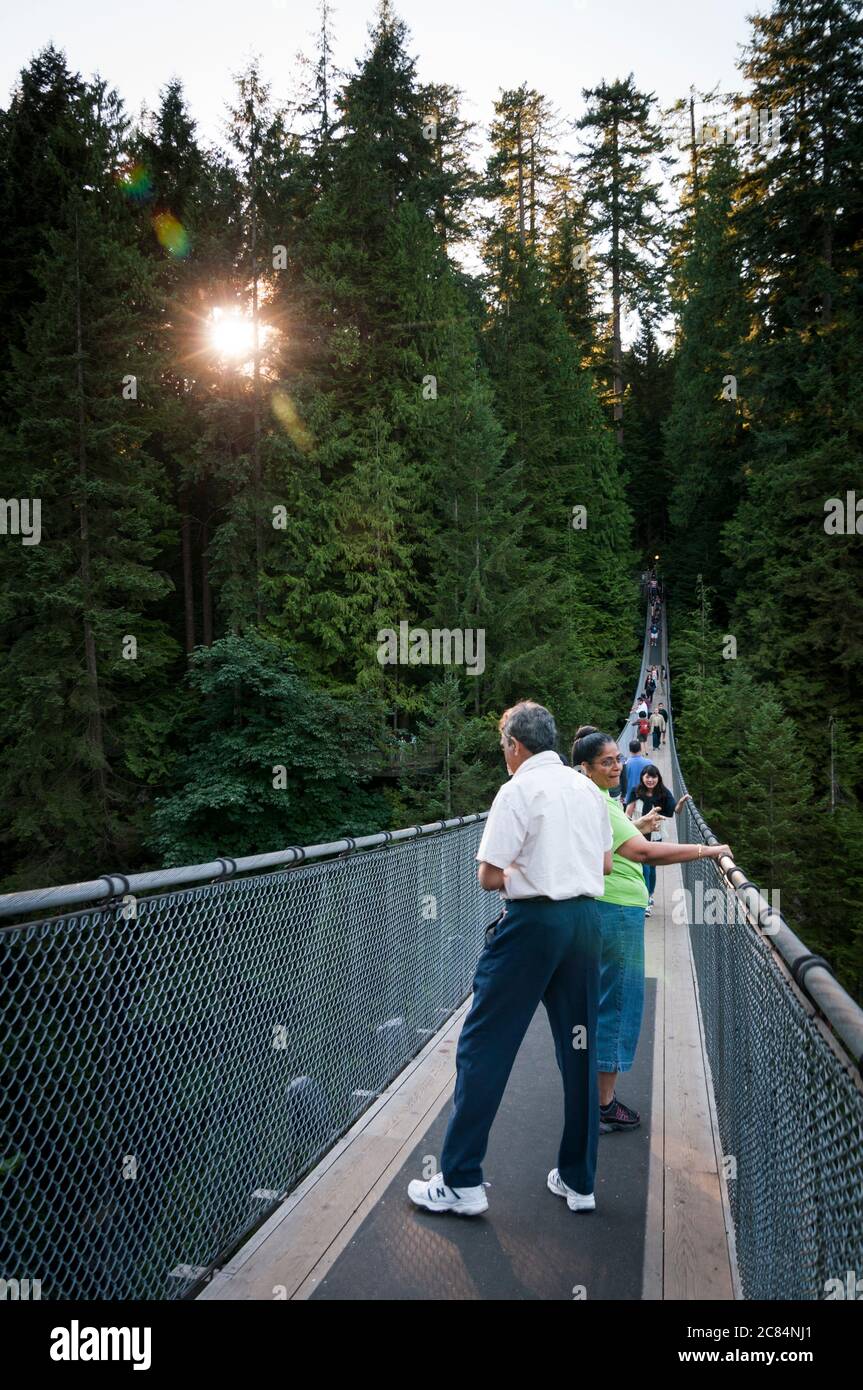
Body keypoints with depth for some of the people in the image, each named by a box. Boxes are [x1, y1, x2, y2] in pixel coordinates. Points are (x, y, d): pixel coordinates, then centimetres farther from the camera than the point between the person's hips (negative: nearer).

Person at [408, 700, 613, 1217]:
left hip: (533, 922, -7)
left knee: (484, 1045, 2)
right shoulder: (589, 789, 10)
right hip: (587, 919, 7)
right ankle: (579, 1182, 23)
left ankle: (461, 1182, 7)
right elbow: (605, 864, 19)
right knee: (580, 1049, 13)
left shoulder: (518, 790, -10)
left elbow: (489, 877, -11)